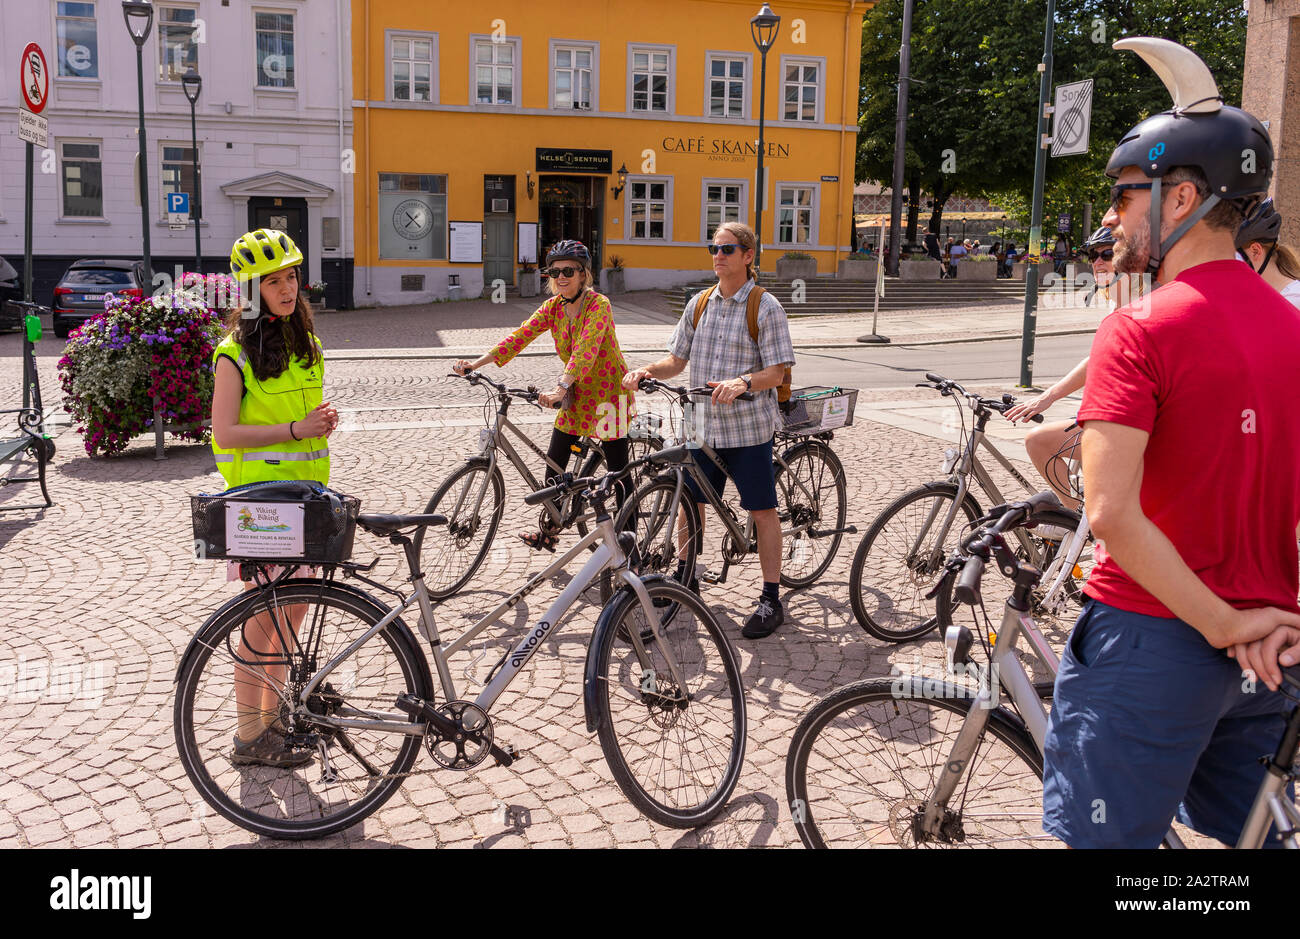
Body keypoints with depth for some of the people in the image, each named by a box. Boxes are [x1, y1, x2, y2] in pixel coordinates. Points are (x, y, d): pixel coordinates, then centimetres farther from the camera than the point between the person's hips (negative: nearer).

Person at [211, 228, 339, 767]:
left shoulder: (304, 342, 12)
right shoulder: (236, 352, -10)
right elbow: (225, 432, -14)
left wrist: (323, 420, 0)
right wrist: (294, 429, -21)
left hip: (303, 489, 7)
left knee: (295, 606, 12)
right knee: (264, 615, -3)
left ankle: (273, 714, 26)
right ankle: (248, 738, 8)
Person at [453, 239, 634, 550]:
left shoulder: (598, 305, -20)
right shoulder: (554, 306, 0)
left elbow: (586, 349, -35)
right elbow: (521, 335, -9)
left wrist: (560, 388, -50)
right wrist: (476, 363, -20)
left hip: (607, 393, -6)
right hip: (576, 394, 7)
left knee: (617, 471, 0)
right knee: (554, 463, 7)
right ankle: (549, 533, 22)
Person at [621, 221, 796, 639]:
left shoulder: (765, 306, -7)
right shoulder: (699, 304, 9)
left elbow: (776, 372, -12)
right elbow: (678, 359, 11)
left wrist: (742, 382, -31)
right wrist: (647, 370, -8)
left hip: (749, 426, -5)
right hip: (704, 424, 5)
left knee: (762, 510, 1)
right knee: (690, 500, 13)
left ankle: (771, 600, 9)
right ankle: (686, 578, 33)